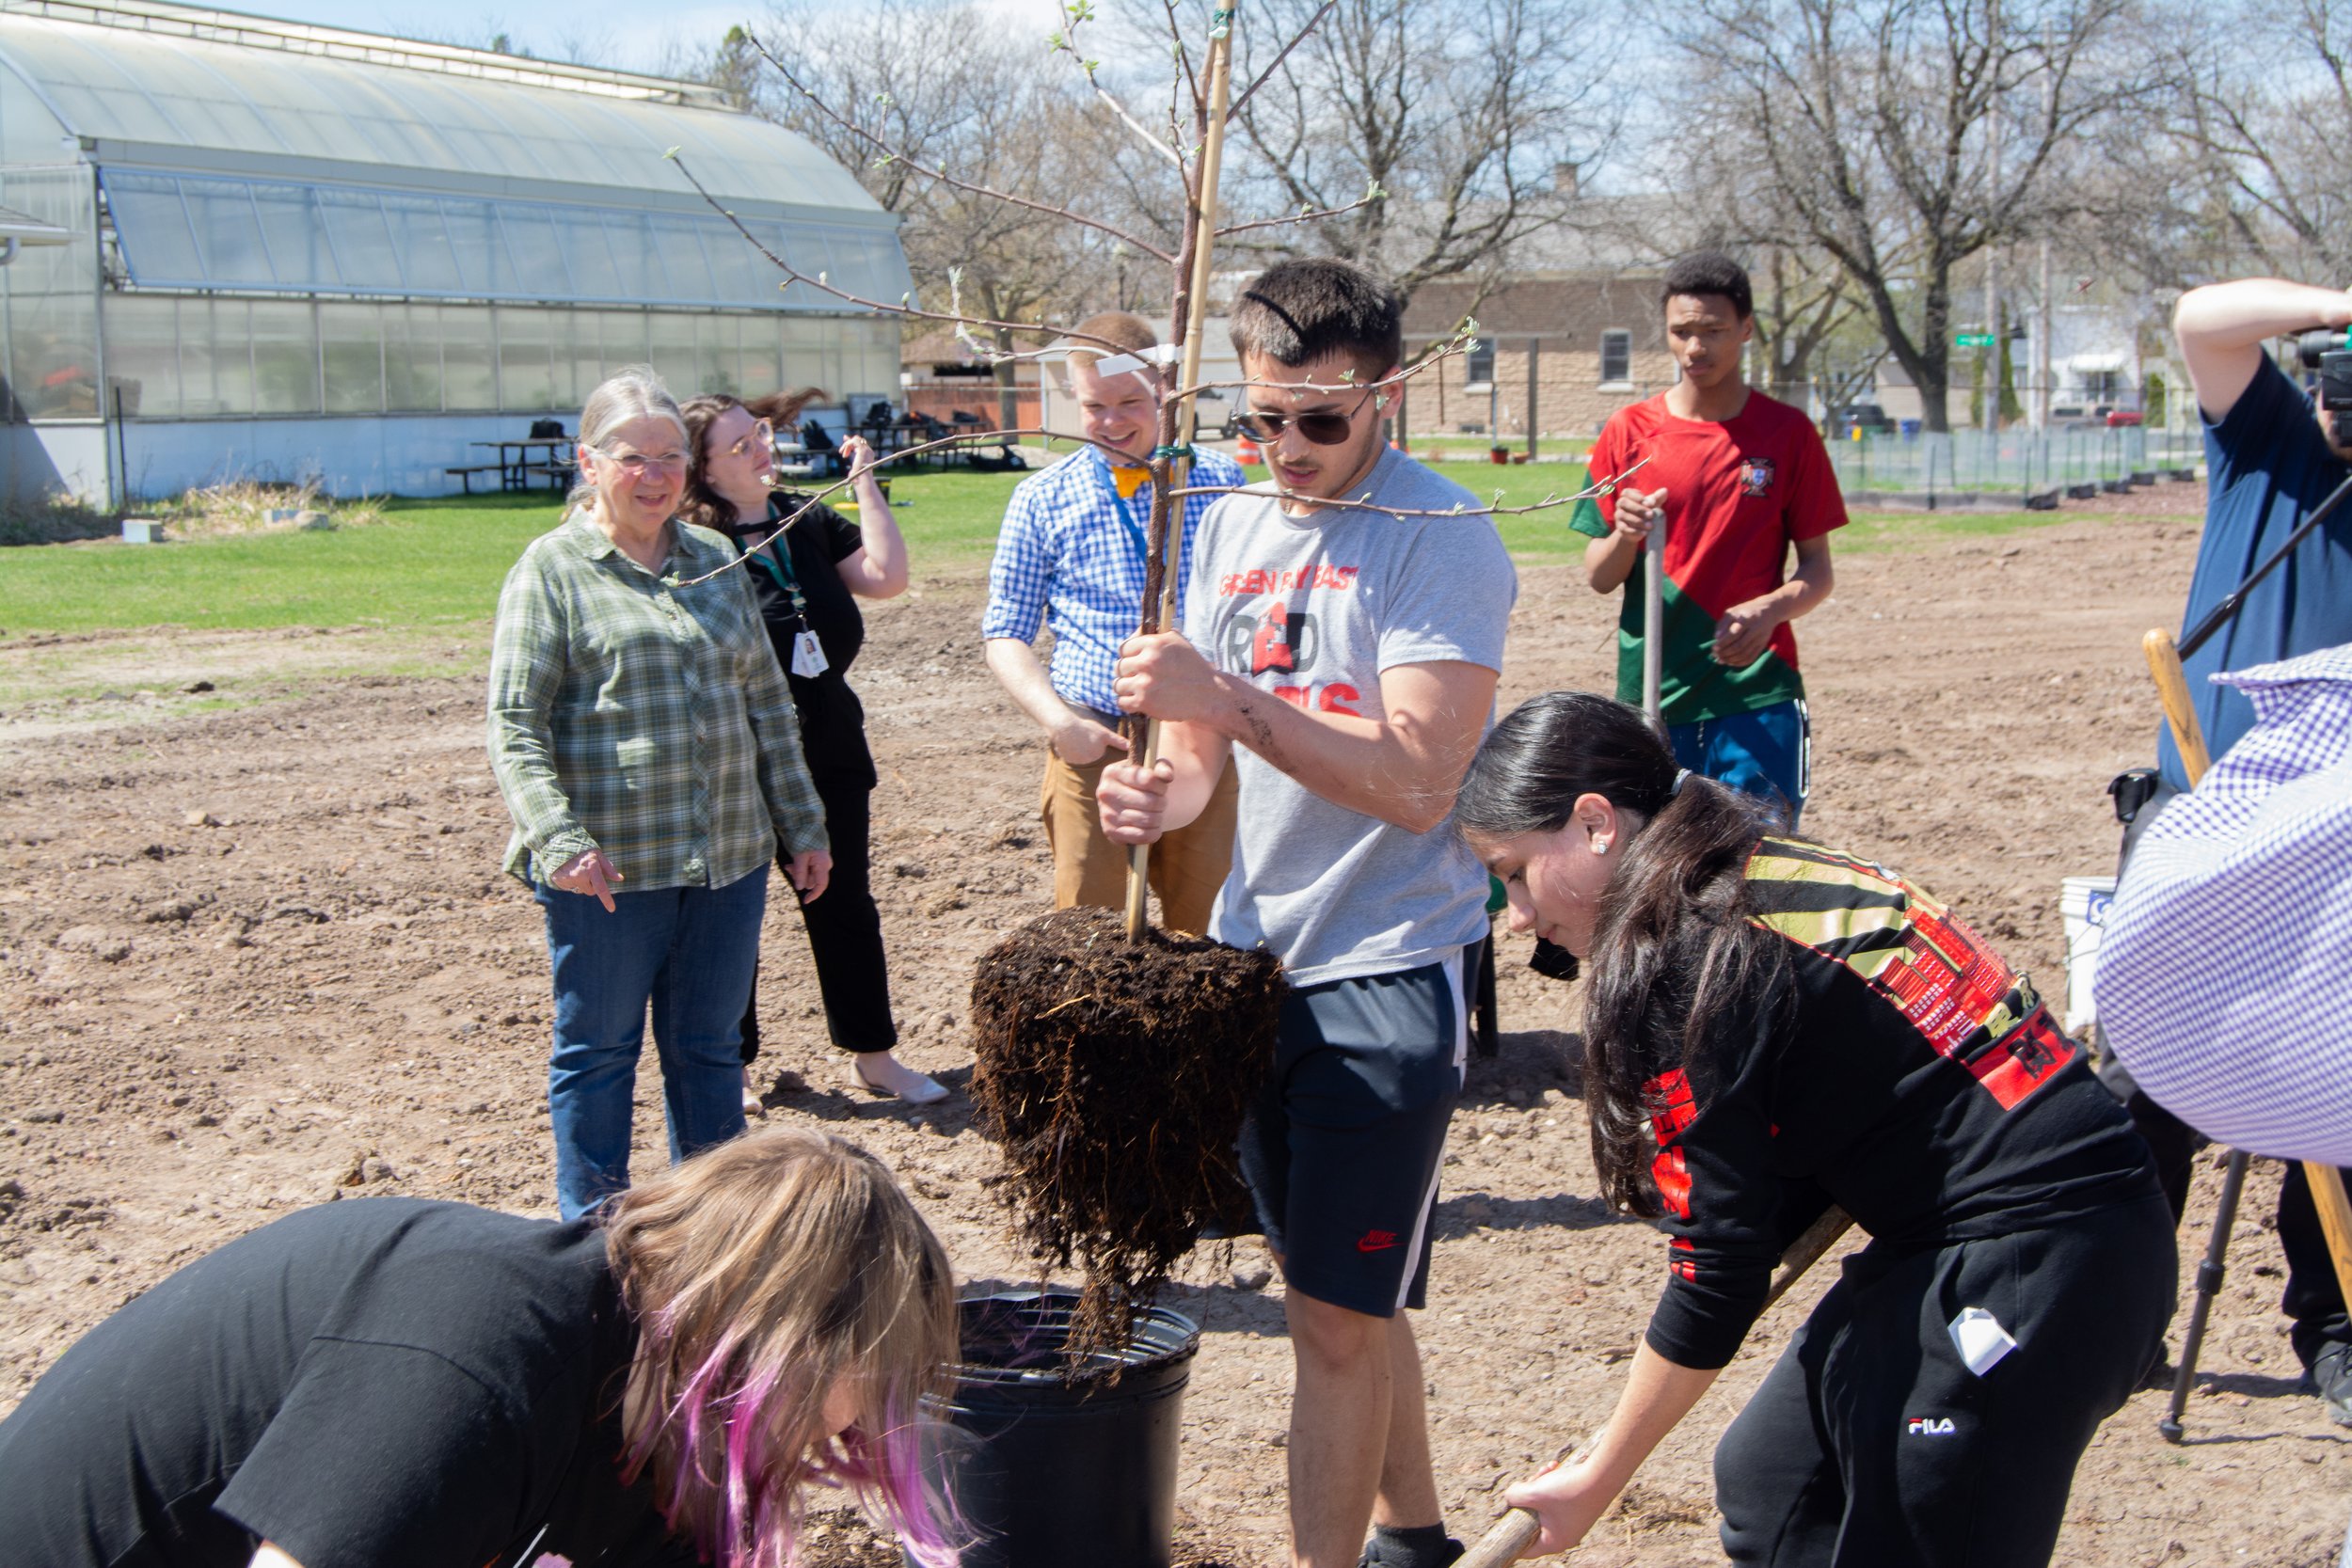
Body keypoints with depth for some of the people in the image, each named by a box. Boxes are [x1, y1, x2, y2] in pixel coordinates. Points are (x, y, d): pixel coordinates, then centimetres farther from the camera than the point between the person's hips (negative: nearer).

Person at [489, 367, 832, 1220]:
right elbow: (514, 727, -8)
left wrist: (802, 826, 15)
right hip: (607, 864, -4)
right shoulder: (553, 567, -3)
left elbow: (768, 703, 18)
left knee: (709, 1049, 13)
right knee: (598, 1052, 6)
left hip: (727, 858, 5)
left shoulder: (715, 560, 13)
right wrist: (559, 839, -20)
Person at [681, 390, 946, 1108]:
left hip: (828, 751, 5)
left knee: (845, 903, 12)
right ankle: (728, 1064, 22)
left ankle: (873, 1054, 23)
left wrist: (865, 483, -3)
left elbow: (885, 577, -4)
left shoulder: (807, 520, 6)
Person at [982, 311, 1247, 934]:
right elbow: (1004, 635, 8)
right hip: (1093, 744, 0)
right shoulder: (1042, 498, 6)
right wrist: (1058, 722, -8)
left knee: (1206, 933, 4)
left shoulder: (1222, 480, 7)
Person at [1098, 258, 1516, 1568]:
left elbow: (1417, 781, -22)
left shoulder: (1441, 538, -13)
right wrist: (1166, 790, -10)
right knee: (1347, 1296, 19)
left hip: (1386, 975, -7)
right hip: (1255, 957, 7)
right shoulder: (1233, 527, 9)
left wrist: (1229, 698, -26)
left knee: (1337, 1318, -4)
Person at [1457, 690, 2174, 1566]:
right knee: (1770, 1483, 16)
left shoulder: (1677, 966, -17)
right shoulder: (1769, 881, 10)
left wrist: (1596, 1482, -2)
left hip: (2035, 1267, -9)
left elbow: (1717, 1271, -14)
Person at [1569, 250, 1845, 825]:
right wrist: (1624, 536, -16)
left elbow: (1818, 571, 5)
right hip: (1650, 695, 1)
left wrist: (1768, 611, -16)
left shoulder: (1787, 433, 3)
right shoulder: (1629, 431, 5)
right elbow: (1598, 578, 6)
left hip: (1757, 697, -1)